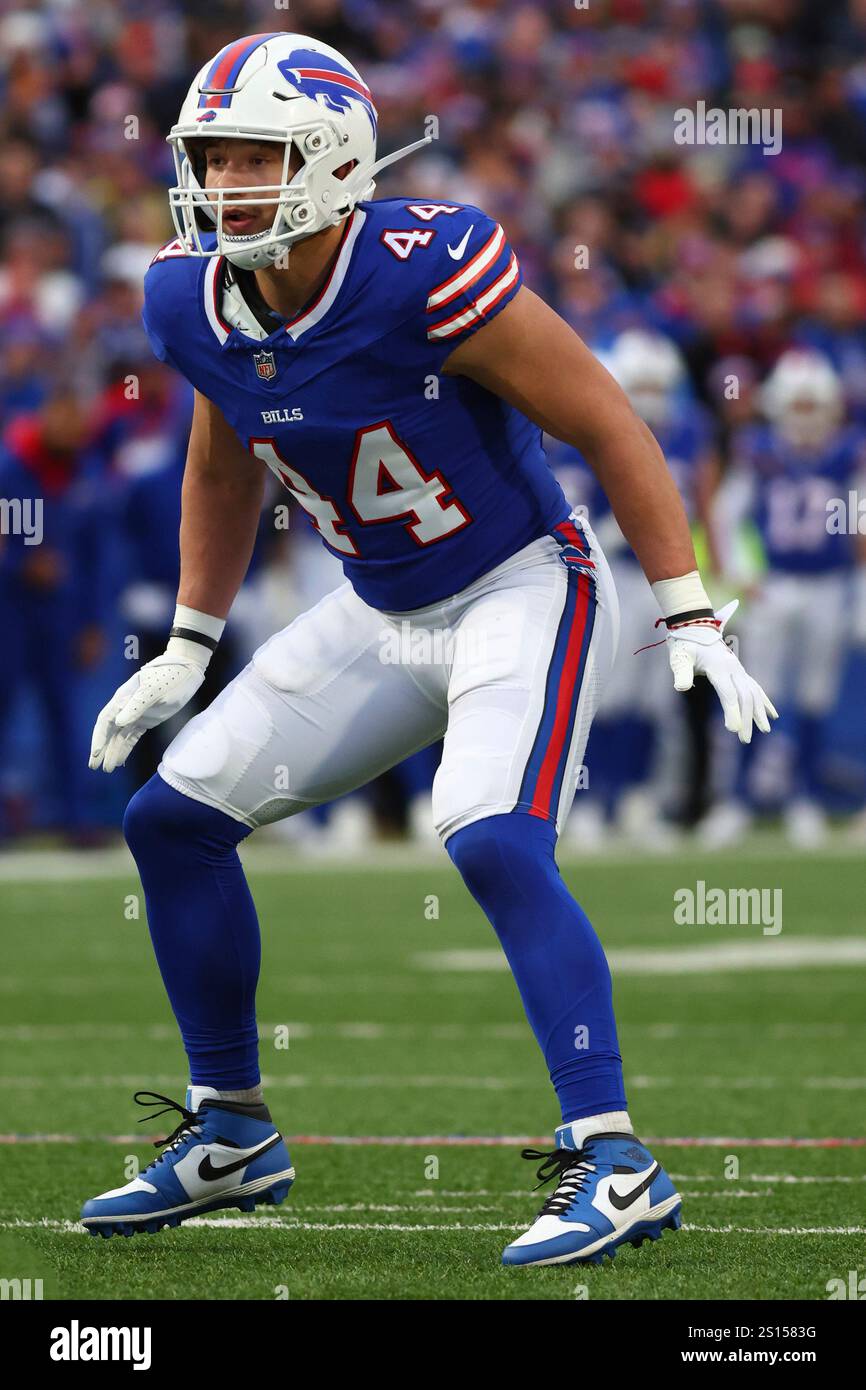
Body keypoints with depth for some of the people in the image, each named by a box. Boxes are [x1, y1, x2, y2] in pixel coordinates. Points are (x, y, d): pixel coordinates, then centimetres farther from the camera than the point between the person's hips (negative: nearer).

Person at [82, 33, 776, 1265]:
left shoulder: (426, 275, -27)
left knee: (494, 843, -29)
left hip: (525, 588, -8)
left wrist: (692, 623, -18)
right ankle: (231, 1138, 19)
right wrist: (188, 649, 17)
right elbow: (223, 472, 16)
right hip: (385, 617, 8)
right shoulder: (196, 304, -6)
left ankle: (615, 1165, -25)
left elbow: (608, 428, -18)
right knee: (173, 817, 5)